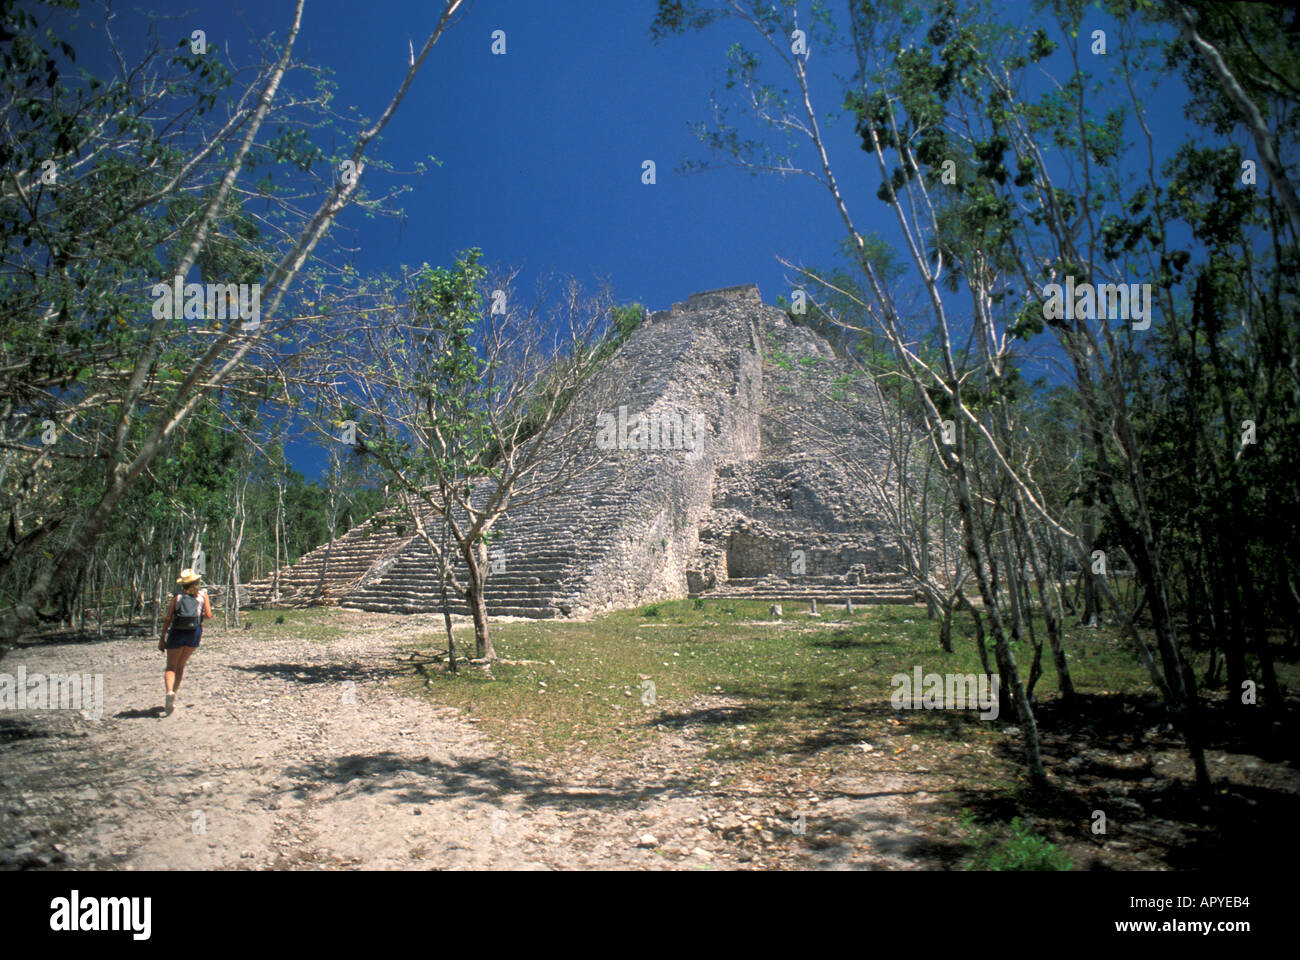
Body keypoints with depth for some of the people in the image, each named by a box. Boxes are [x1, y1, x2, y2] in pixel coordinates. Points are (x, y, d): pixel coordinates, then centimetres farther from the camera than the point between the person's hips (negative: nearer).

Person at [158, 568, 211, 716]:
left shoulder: (177, 597, 0)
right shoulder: (203, 595, 2)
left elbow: (168, 618, -3)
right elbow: (209, 615, -5)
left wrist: (162, 638, 1)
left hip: (177, 632, -2)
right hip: (194, 633, 2)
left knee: (171, 667, 4)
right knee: (181, 666, 17)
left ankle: (170, 692, -24)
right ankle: (171, 700, 17)